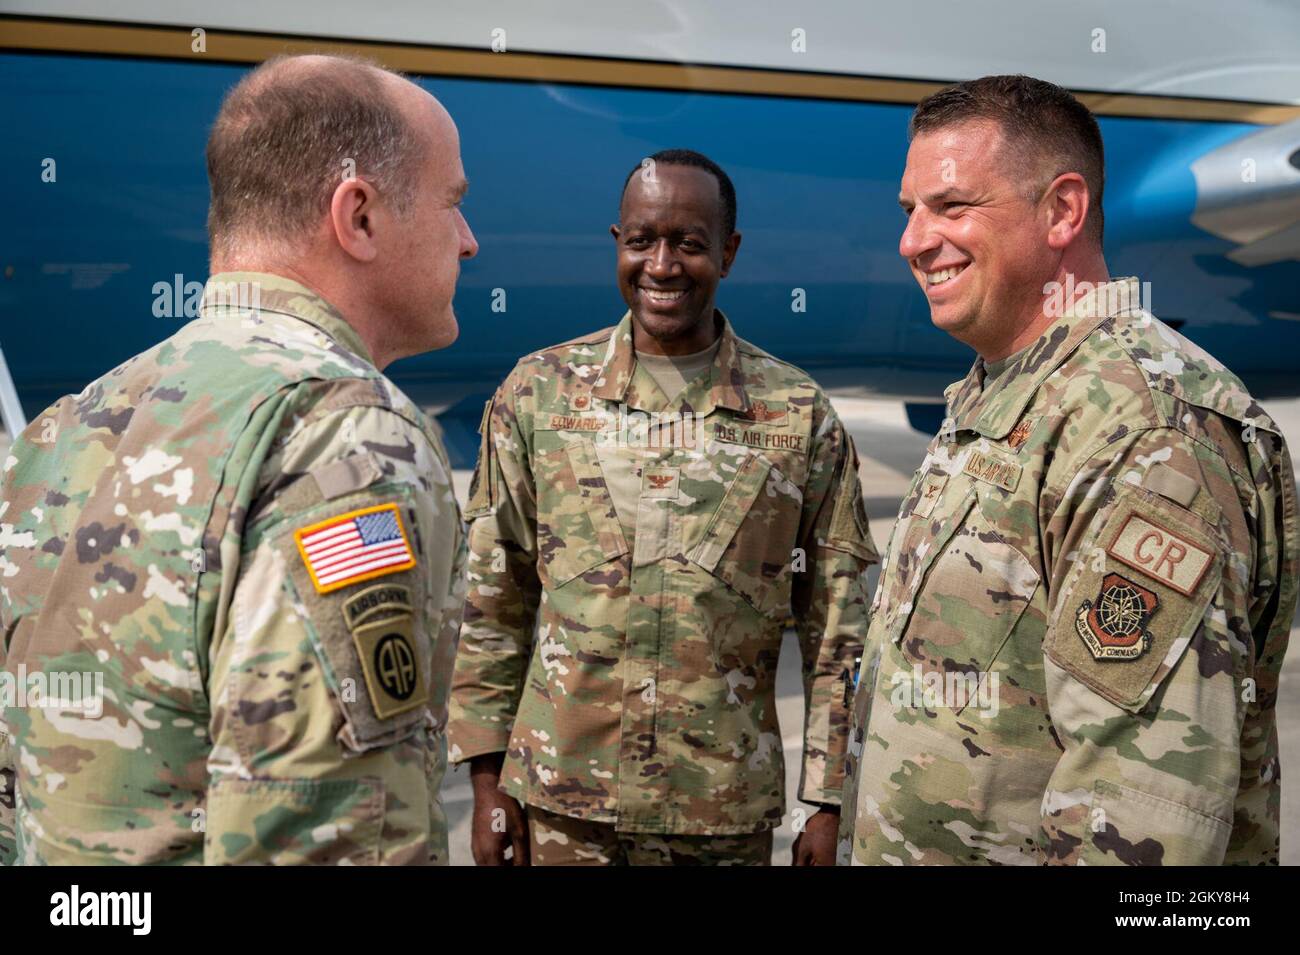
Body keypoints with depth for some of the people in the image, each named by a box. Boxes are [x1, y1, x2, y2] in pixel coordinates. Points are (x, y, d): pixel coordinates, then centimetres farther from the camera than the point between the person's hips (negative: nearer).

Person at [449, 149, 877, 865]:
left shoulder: (800, 416, -3)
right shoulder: (538, 391, -1)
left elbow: (836, 620, 0)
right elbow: (491, 600, 3)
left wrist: (828, 804, -1)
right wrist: (488, 781, 1)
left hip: (727, 812, 0)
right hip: (561, 803, 1)